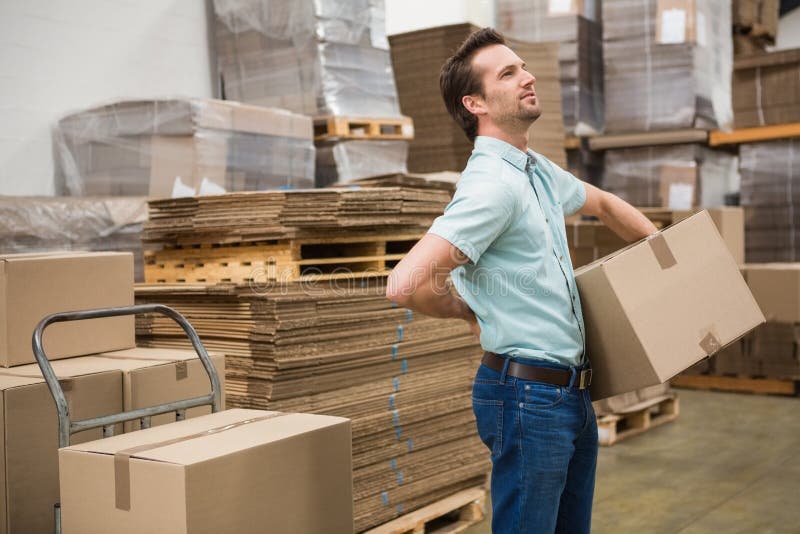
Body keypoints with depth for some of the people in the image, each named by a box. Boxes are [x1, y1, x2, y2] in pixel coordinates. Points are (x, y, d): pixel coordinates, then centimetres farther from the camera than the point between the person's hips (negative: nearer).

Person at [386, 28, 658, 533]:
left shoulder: (539, 170, 10)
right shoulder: (491, 184, -20)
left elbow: (604, 205, 32)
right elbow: (406, 284, -29)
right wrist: (469, 311, -10)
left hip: (571, 395, 9)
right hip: (528, 394, -9)